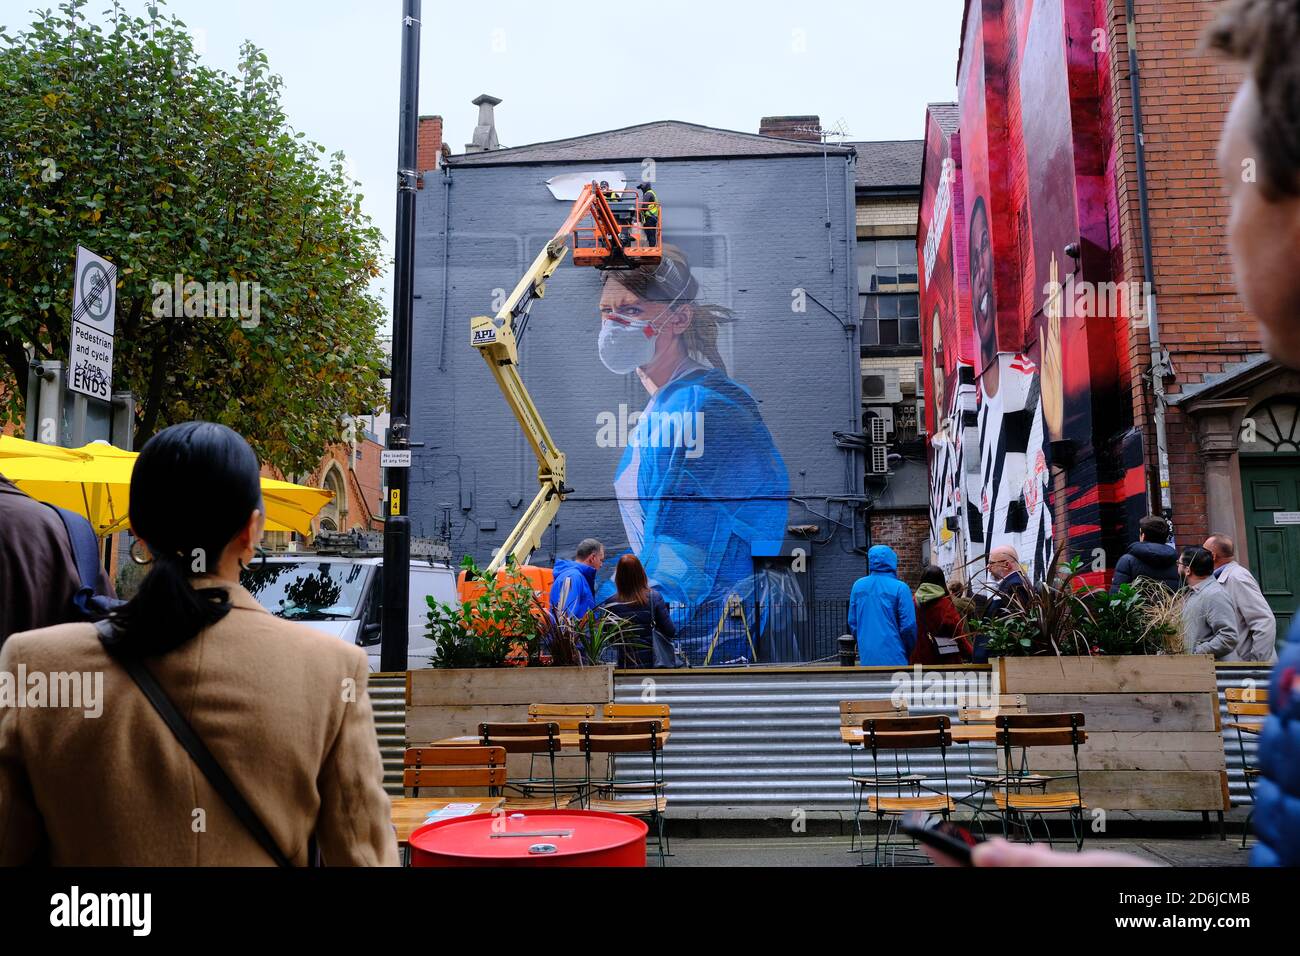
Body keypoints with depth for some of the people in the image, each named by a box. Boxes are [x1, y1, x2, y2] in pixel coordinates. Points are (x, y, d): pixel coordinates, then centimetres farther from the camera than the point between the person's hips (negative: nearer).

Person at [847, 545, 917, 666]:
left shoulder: (858, 585, 5)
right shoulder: (899, 588, -10)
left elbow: (852, 622, 10)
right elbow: (908, 626, -10)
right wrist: (910, 652, 7)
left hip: (867, 657, 5)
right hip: (893, 659, -5)